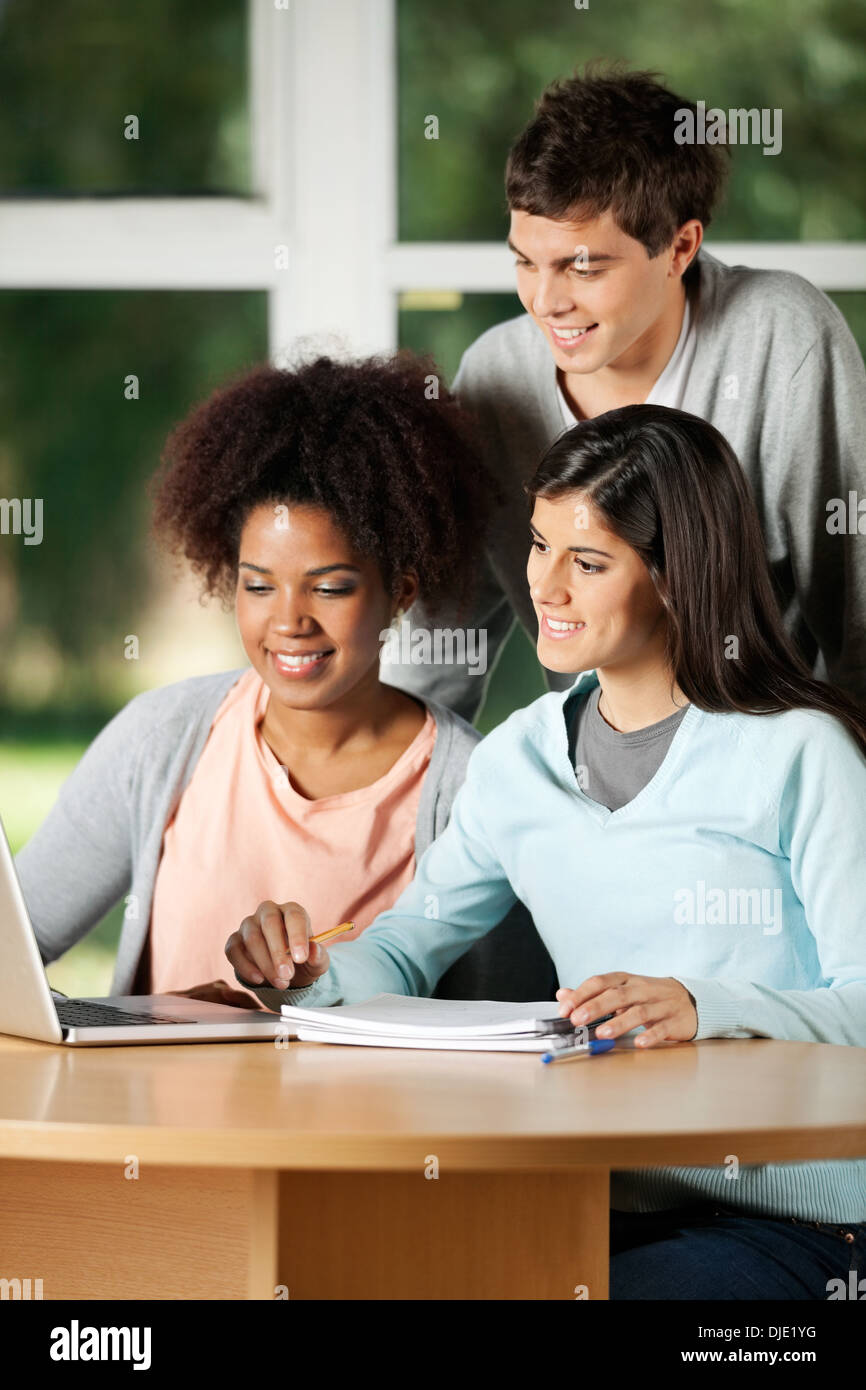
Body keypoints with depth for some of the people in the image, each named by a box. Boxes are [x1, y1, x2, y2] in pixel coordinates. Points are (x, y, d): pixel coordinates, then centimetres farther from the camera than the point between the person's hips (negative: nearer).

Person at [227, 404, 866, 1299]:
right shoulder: (518, 758, 16)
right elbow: (406, 950, 17)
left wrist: (703, 1009, -27)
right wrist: (314, 973, -5)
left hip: (788, 1218, -5)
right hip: (595, 1205, 5)